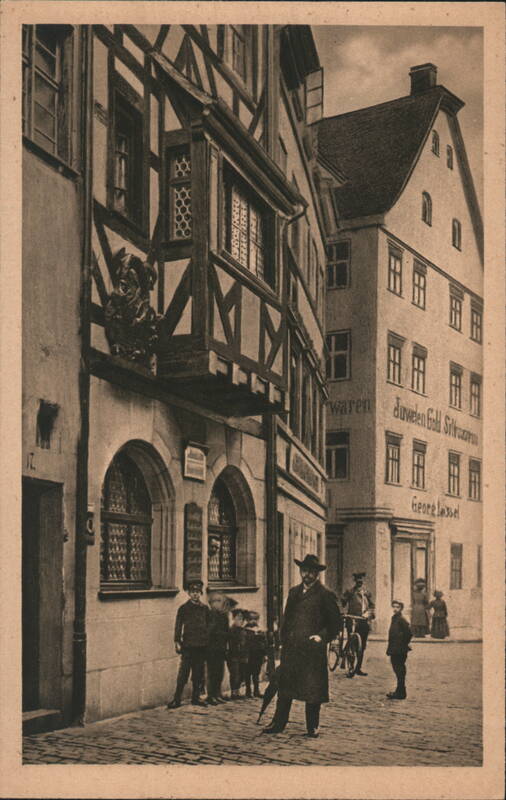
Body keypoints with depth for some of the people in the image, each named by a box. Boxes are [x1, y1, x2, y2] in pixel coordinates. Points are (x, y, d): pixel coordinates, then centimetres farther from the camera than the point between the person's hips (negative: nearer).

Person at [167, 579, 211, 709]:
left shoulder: (205, 608, 10)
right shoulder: (183, 608, 1)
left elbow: (209, 625, 16)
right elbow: (178, 626, -1)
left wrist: (208, 642, 11)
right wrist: (177, 642, -8)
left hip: (202, 646, 4)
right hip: (188, 645, -4)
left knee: (198, 674, 8)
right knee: (183, 673, -6)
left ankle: (195, 698, 18)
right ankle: (176, 699, -1)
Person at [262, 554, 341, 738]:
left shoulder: (325, 595, -1)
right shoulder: (293, 592, 15)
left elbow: (335, 622, 1)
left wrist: (322, 636, -10)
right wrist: (284, 639, 11)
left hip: (313, 649, -4)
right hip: (290, 648, 5)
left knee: (313, 688, 1)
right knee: (284, 687, 7)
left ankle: (312, 727, 12)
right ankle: (278, 724, 14)